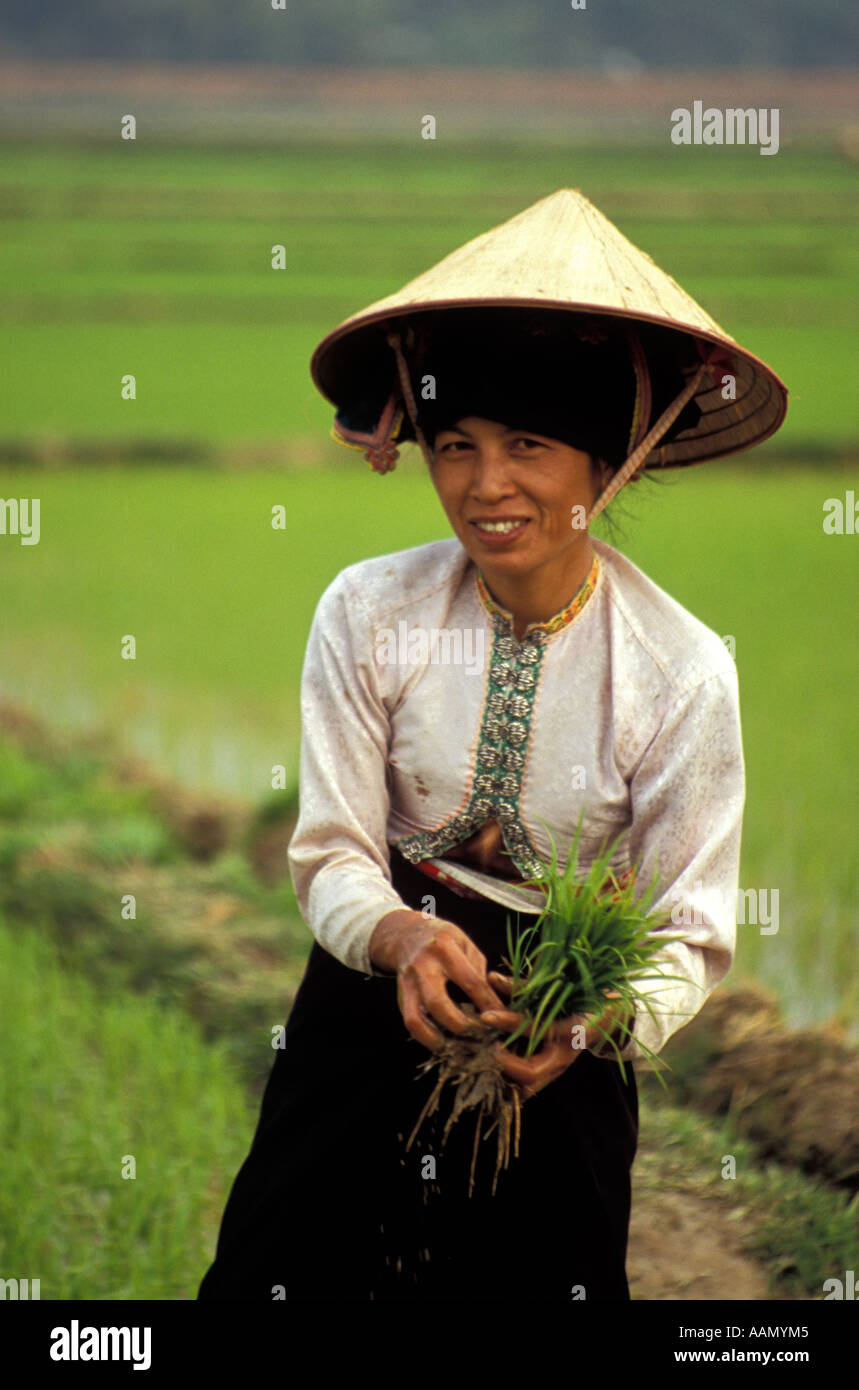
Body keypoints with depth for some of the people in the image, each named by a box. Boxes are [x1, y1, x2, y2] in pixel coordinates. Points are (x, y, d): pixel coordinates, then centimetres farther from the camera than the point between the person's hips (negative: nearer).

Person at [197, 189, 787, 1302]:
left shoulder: (682, 671, -16)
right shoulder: (367, 614, -12)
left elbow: (692, 937, -13)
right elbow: (331, 855, -9)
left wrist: (597, 1016, -34)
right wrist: (403, 937, -31)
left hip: (562, 1056, -1)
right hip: (372, 1003, 1)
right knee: (277, 1271, 8)